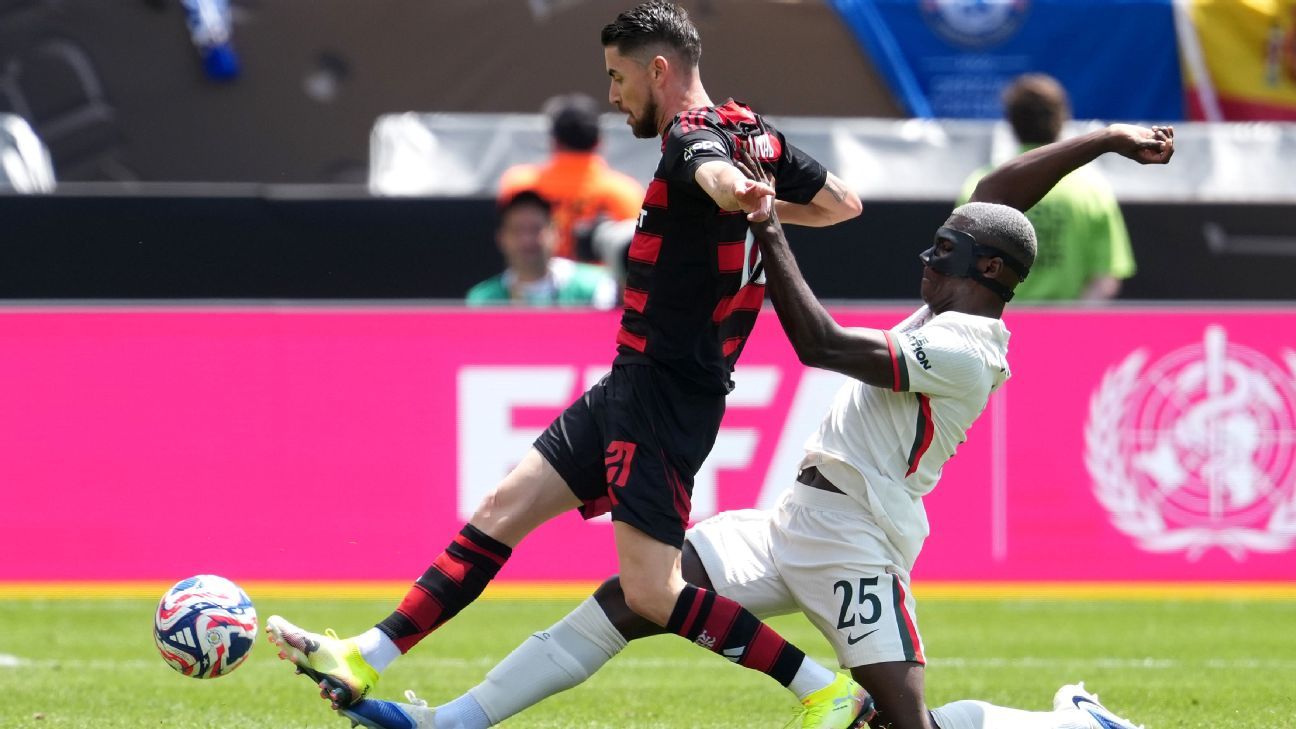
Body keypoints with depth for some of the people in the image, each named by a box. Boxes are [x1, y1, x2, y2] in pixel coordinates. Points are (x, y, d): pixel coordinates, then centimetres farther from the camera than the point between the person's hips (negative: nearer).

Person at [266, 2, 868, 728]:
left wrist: (733, 191, -66)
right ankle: (363, 661, 17)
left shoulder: (694, 137, -17)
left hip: (663, 394, -10)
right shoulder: (755, 132, 10)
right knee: (503, 512, 12)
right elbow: (844, 201, 18)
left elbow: (715, 172, -43)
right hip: (632, 385, 10)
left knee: (651, 593, -13)